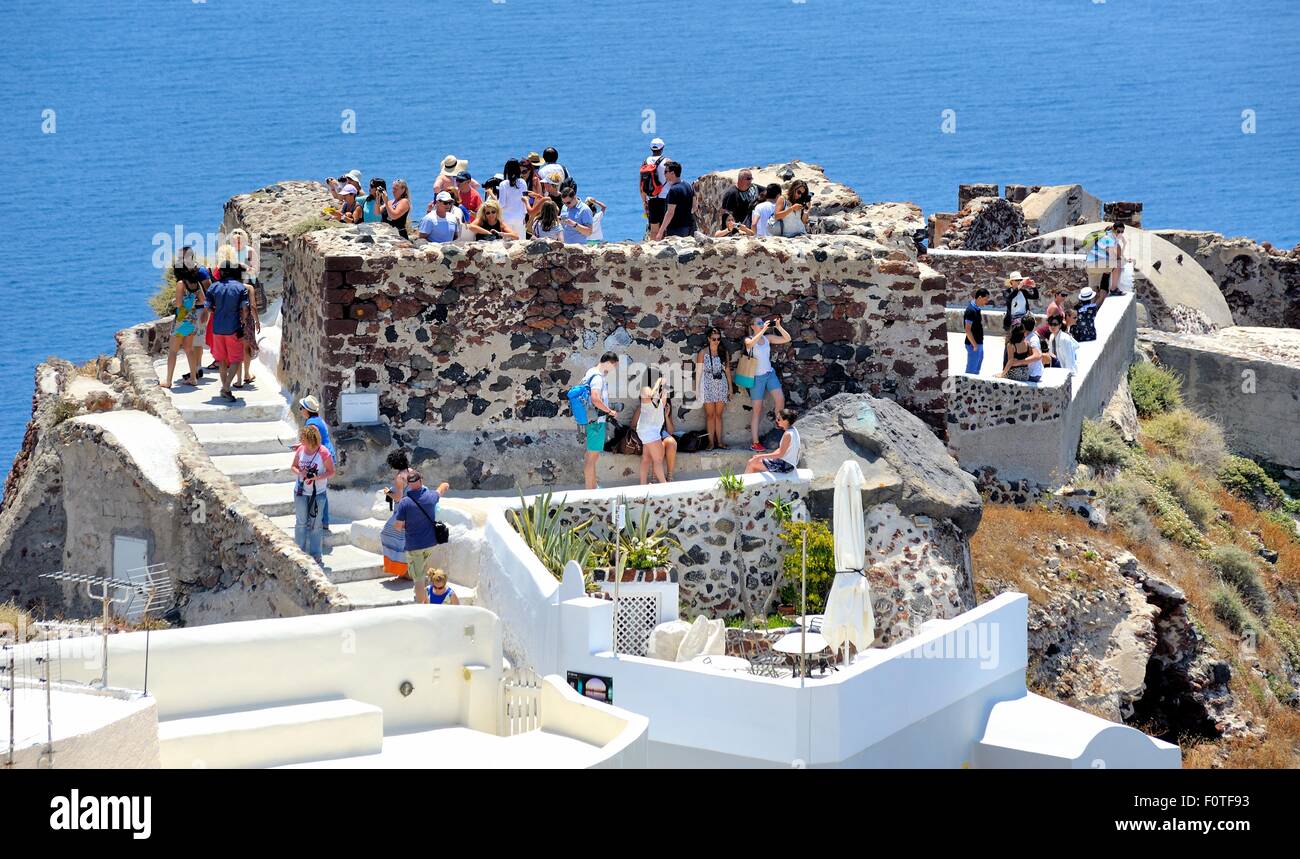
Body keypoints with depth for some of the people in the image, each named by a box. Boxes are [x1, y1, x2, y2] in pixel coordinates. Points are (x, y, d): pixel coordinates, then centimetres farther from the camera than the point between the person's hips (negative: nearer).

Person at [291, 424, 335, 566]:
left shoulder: (323, 453, -17)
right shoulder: (300, 450, -6)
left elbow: (331, 472, -10)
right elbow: (293, 466, 7)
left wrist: (317, 477, -25)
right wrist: (299, 472, -16)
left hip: (318, 492, -3)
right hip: (301, 491, 3)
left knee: (316, 524, 6)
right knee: (301, 522, 11)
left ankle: (315, 554, 17)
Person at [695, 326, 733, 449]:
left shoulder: (724, 352, 7)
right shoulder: (703, 353, -1)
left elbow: (727, 370, 11)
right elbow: (698, 371, -2)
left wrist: (730, 388, 9)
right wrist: (697, 389, -5)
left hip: (721, 385, 2)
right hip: (708, 385, -2)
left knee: (718, 415, 5)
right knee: (710, 415, -1)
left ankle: (719, 441, 8)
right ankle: (711, 442, 0)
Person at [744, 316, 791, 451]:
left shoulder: (767, 339, 6)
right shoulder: (748, 340, -6)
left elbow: (787, 339, 3)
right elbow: (751, 343, -31)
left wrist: (778, 327, -10)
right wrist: (763, 330, -30)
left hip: (770, 374, 4)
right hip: (757, 377, -4)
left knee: (780, 399, -19)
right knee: (757, 410, -2)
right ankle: (755, 443, 1)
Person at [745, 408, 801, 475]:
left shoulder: (788, 434, -24)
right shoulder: (793, 430, 6)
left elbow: (780, 454, -22)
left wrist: (762, 456, -17)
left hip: (785, 465, -10)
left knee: (752, 462, -2)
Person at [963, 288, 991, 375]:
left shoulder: (977, 308, 6)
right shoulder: (971, 310, -22)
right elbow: (968, 330, -24)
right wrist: (974, 345, -21)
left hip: (979, 343, 10)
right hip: (973, 344, -10)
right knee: (971, 370, 0)